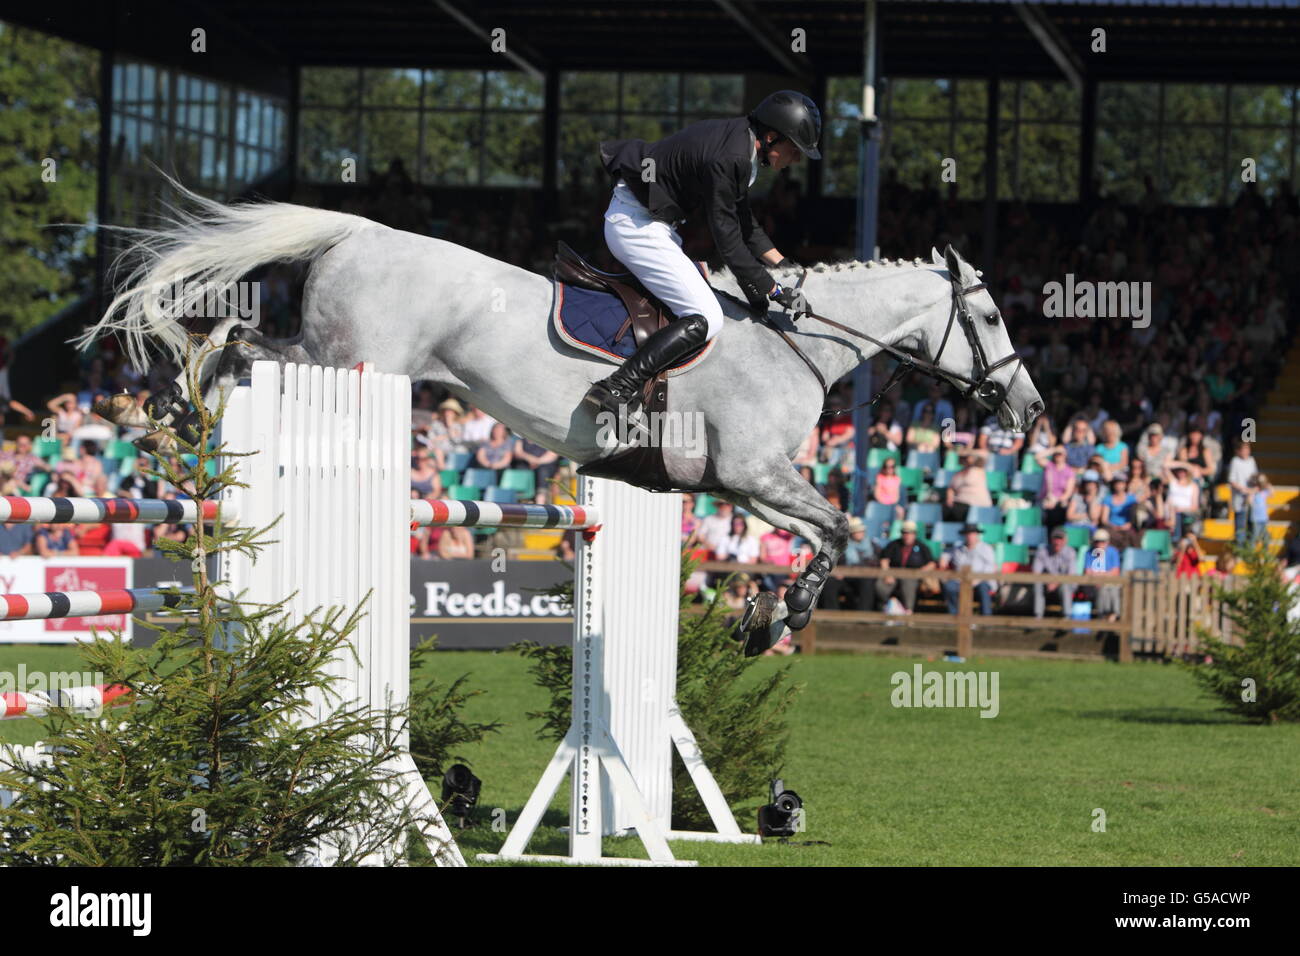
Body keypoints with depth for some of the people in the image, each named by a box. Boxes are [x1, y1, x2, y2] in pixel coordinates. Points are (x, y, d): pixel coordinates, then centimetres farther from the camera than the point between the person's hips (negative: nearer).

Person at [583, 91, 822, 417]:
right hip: (637, 226, -11)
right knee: (704, 319, -15)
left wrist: (784, 267, 17)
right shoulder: (727, 158, -24)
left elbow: (744, 224, 20)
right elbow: (728, 240, -20)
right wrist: (775, 290, -13)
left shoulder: (740, 145, 8)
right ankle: (614, 390, -22)